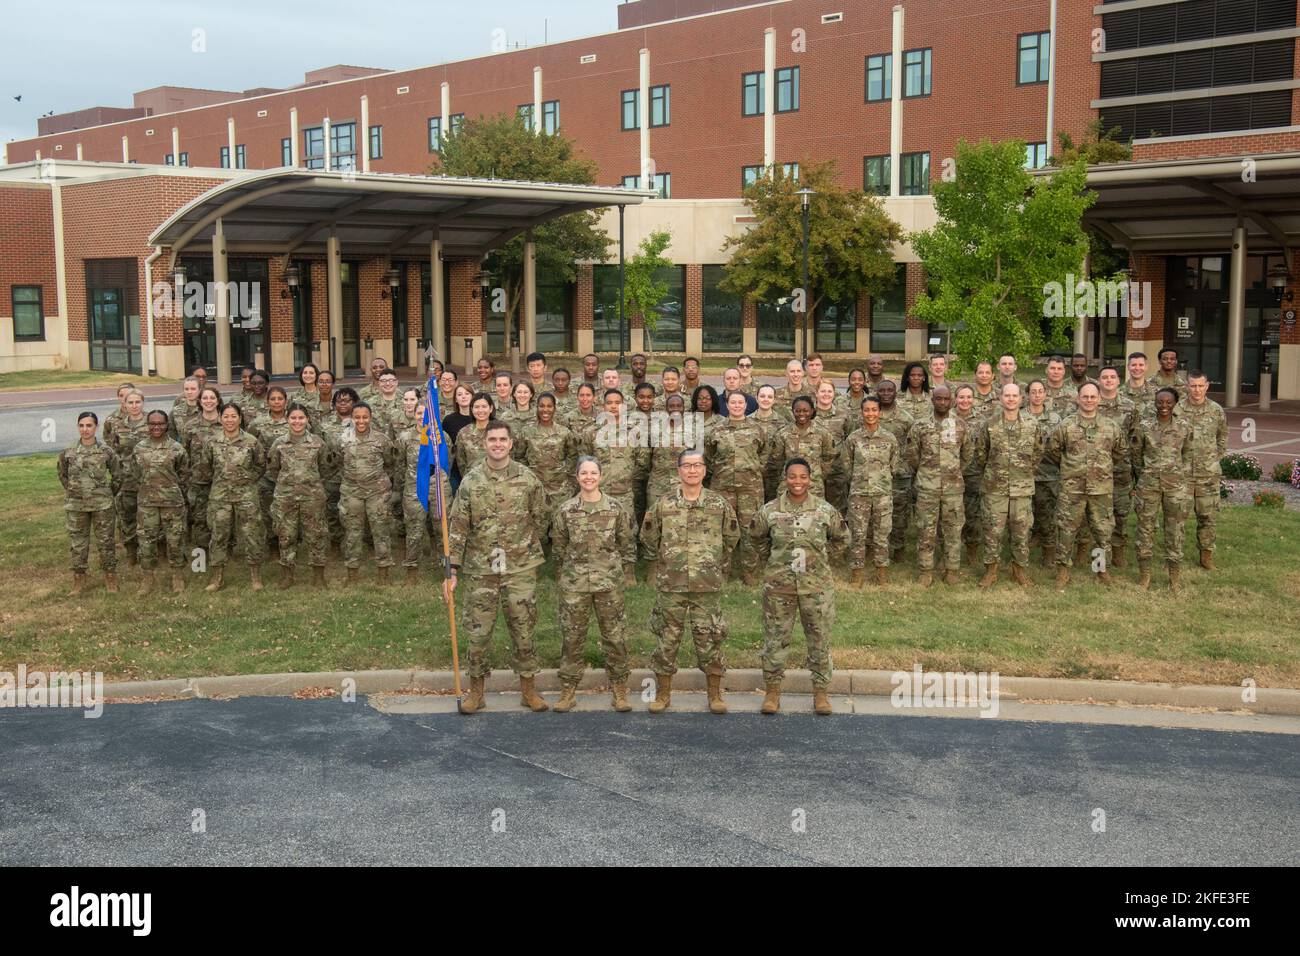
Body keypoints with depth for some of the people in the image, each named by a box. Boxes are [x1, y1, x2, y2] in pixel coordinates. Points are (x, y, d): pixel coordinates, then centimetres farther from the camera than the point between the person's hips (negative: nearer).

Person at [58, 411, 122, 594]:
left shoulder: (106, 451, -7)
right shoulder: (68, 452, -3)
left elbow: (118, 474, 4)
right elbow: (63, 475, 13)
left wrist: (110, 494, 5)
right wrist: (73, 492, 10)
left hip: (103, 504, -2)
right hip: (76, 505, 2)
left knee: (106, 541, 6)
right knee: (77, 543, 8)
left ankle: (110, 577, 19)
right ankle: (79, 579, 20)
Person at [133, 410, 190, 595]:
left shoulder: (176, 448, -3)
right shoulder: (139, 448, 4)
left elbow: (184, 474, 6)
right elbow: (136, 474, 14)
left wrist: (174, 490, 7)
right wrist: (144, 489, 12)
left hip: (172, 501, -2)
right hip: (146, 501, 2)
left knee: (175, 538, 4)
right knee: (146, 539, 4)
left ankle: (178, 576, 17)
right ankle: (148, 576, 16)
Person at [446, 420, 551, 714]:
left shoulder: (528, 478, -2)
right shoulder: (470, 481, -3)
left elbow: (541, 521, 7)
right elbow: (457, 528, -3)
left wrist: (525, 550, 7)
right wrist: (453, 571, -7)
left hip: (520, 569, 0)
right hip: (480, 570, 0)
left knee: (523, 630, 7)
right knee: (477, 633, 6)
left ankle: (528, 690, 21)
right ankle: (476, 691, 21)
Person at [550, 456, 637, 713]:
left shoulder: (616, 509, -1)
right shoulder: (565, 510, -1)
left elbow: (628, 545, 6)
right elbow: (558, 548, 8)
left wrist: (624, 574, 5)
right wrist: (564, 575, 9)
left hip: (609, 583, 0)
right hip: (574, 585, 0)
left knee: (615, 636, 4)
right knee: (572, 637, 6)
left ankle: (619, 690, 16)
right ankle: (568, 690, 16)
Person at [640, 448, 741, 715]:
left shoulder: (719, 504, 1)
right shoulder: (663, 505, 0)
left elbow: (731, 537, 14)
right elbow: (649, 538, 13)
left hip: (708, 586, 0)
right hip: (670, 585, 0)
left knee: (709, 639, 4)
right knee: (666, 638, 6)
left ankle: (715, 694, 16)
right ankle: (663, 693, 18)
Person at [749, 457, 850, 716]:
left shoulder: (825, 510, -3)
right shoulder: (770, 510, -3)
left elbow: (842, 539, 13)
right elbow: (756, 537, 16)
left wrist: (824, 560, 10)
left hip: (817, 585, 0)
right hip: (778, 585, 0)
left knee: (820, 639, 7)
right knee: (775, 638, 6)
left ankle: (820, 692, 20)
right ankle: (772, 691, 20)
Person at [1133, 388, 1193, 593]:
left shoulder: (1184, 427, 2)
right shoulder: (1144, 426, -1)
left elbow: (1187, 455, 11)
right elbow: (1136, 454, 11)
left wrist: (1187, 483, 9)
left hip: (1176, 485, 0)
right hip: (1149, 484, 0)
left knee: (1175, 530, 4)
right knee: (1145, 528, 4)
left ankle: (1175, 577, 14)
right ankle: (1144, 574, 16)